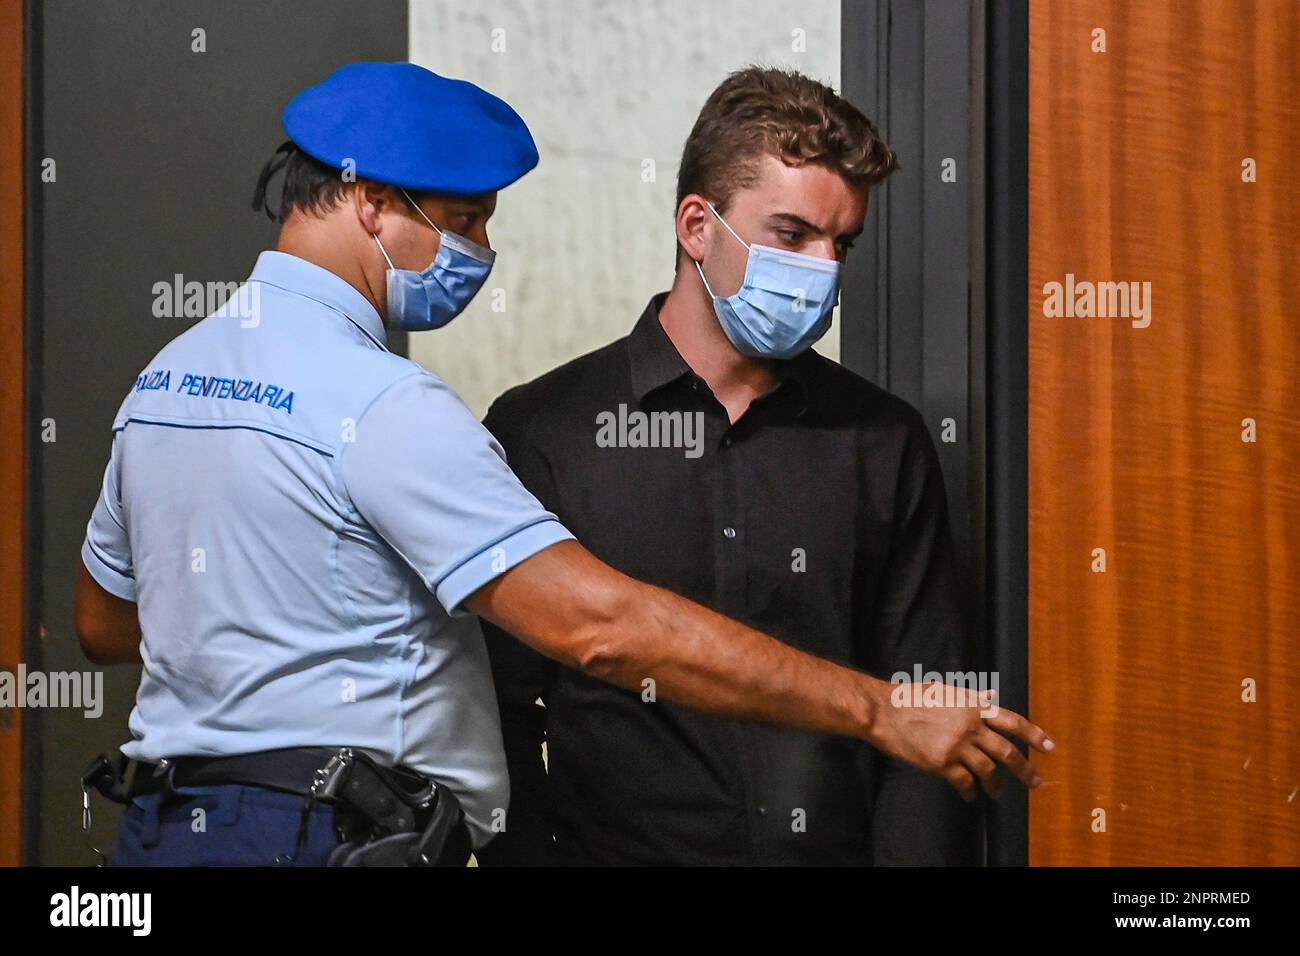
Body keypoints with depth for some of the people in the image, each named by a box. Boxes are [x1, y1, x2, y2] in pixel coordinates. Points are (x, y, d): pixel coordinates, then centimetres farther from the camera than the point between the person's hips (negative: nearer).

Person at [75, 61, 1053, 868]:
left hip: (164, 831, 9)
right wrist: (881, 710, -22)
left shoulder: (164, 379, 11)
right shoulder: (385, 406, -17)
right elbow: (600, 625, -25)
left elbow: (104, 623, 23)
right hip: (332, 835, -9)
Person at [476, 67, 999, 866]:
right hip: (615, 843, -4)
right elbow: (501, 718, 0)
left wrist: (917, 853, -7)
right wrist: (527, 852, -10)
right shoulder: (541, 433, 0)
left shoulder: (884, 443, 8)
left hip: (836, 845, 5)